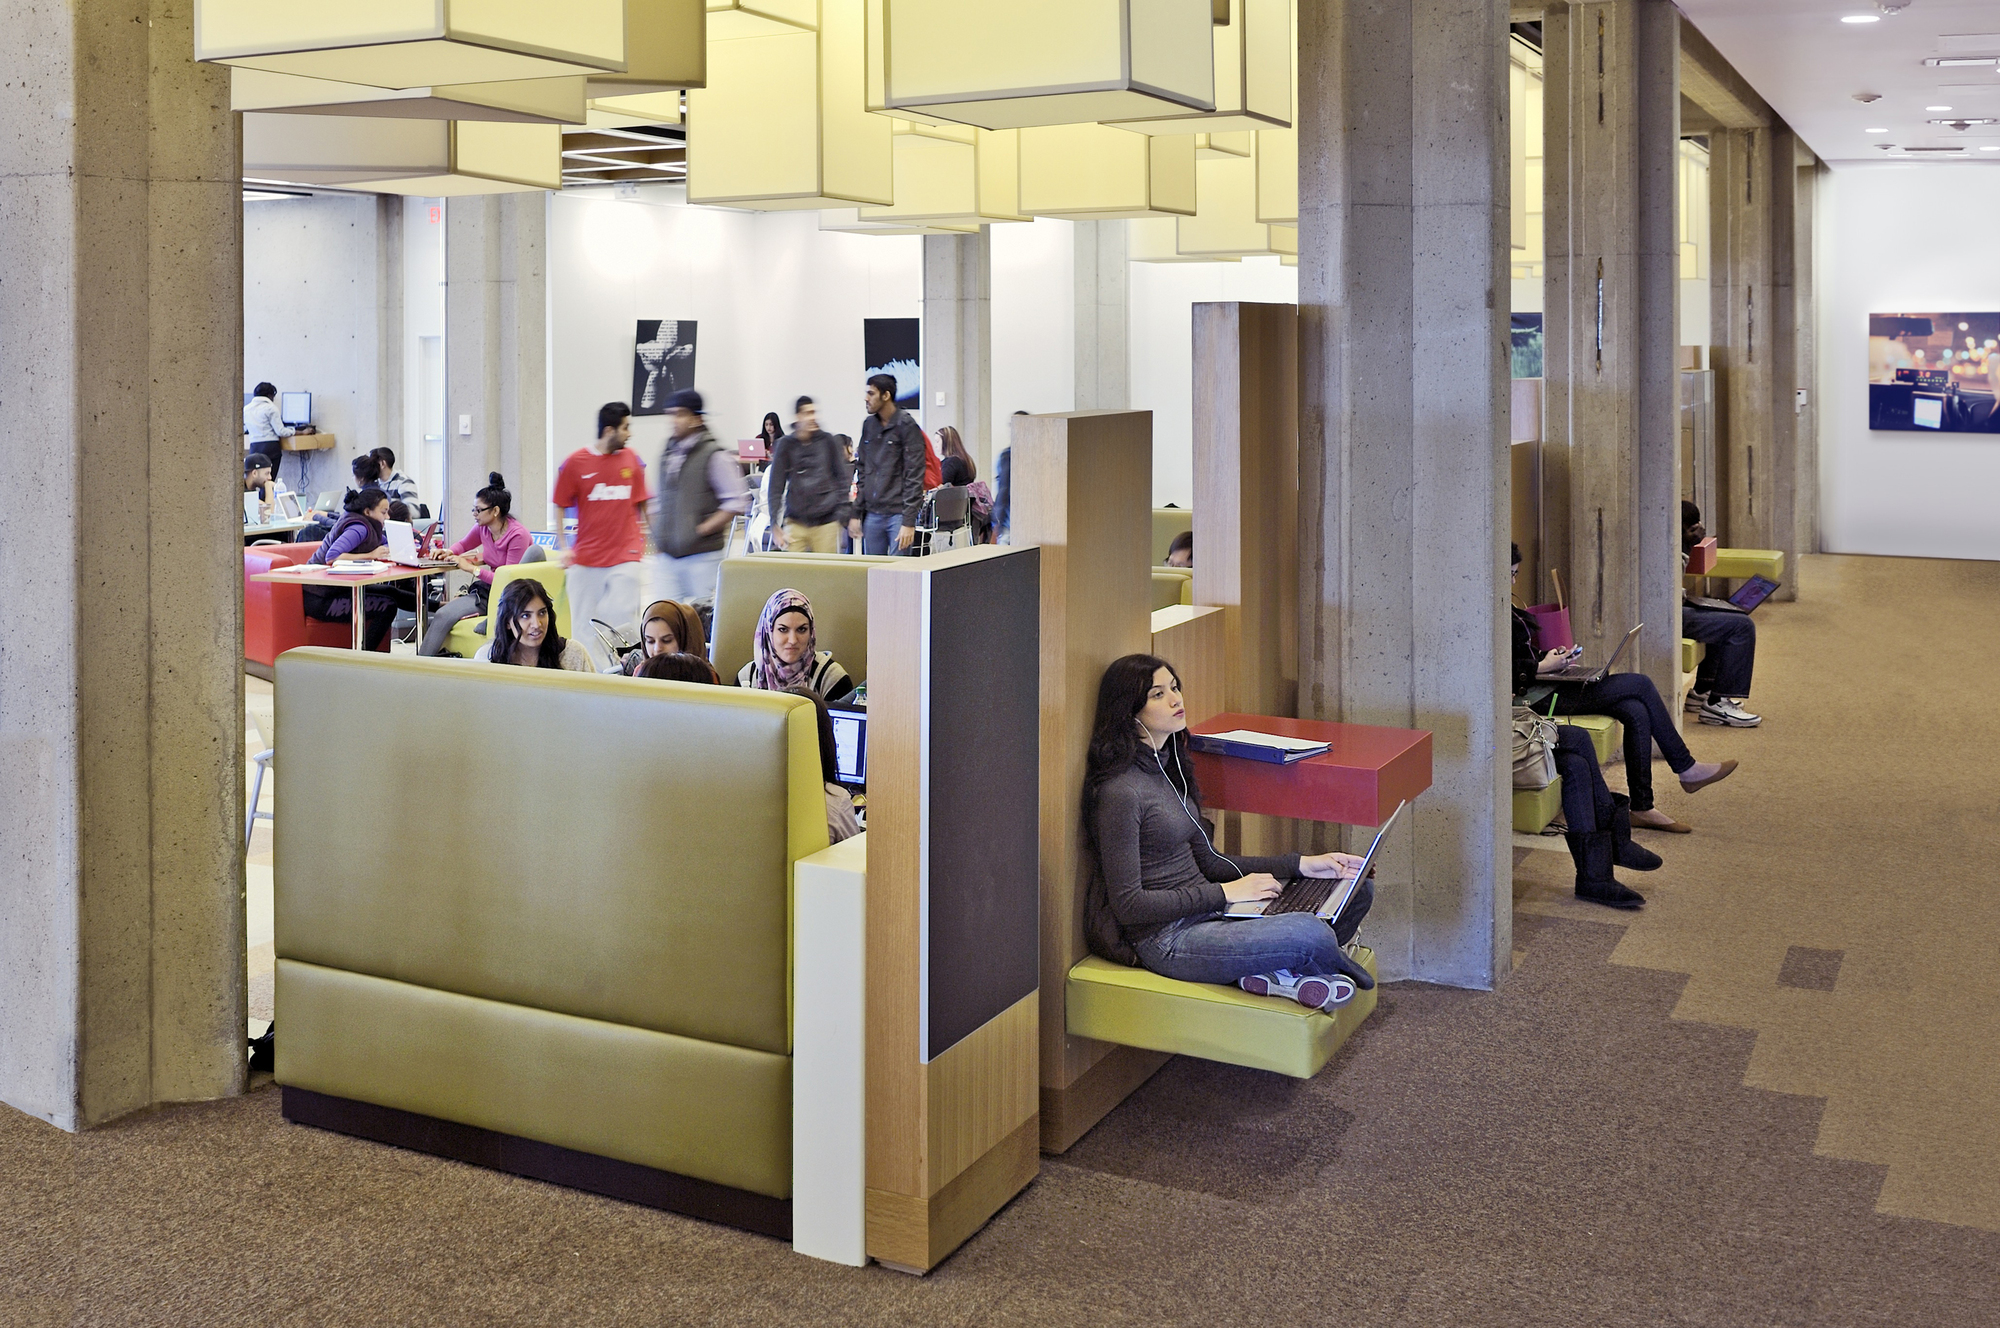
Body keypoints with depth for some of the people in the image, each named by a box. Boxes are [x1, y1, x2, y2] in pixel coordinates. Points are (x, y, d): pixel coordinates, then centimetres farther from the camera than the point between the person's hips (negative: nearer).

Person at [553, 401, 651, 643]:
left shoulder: (632, 460, 5)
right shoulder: (575, 462, -2)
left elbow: (640, 504, 13)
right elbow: (560, 507, 4)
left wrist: (647, 538, 7)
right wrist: (563, 548, -3)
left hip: (625, 557, 1)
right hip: (585, 558, -1)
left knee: (621, 622, -5)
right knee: (583, 625, 5)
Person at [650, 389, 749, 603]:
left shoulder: (713, 455, -7)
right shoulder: (667, 454, 14)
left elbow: (737, 502, -11)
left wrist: (702, 529, -15)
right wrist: (658, 531, 10)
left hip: (702, 555, -6)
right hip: (667, 555, 6)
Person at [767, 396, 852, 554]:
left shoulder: (828, 441, 2)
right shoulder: (786, 445, 2)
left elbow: (843, 478, 7)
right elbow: (776, 486, 3)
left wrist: (841, 514, 0)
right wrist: (774, 525, -2)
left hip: (826, 522, 0)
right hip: (795, 522, 0)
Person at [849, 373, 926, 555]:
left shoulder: (906, 426, -7)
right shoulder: (868, 425, 12)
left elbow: (914, 476, -10)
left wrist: (909, 521, -16)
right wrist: (855, 513, 10)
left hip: (898, 514, -6)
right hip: (872, 515, 6)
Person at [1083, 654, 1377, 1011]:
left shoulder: (1169, 767, 12)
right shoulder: (1121, 791, -18)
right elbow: (1128, 905, -19)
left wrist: (1300, 864, 6)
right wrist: (1226, 893, -16)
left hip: (1204, 914, 10)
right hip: (1165, 939, -10)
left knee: (1356, 889, 7)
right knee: (1310, 932, -30)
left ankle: (1278, 972, -12)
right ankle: (1338, 967, 5)